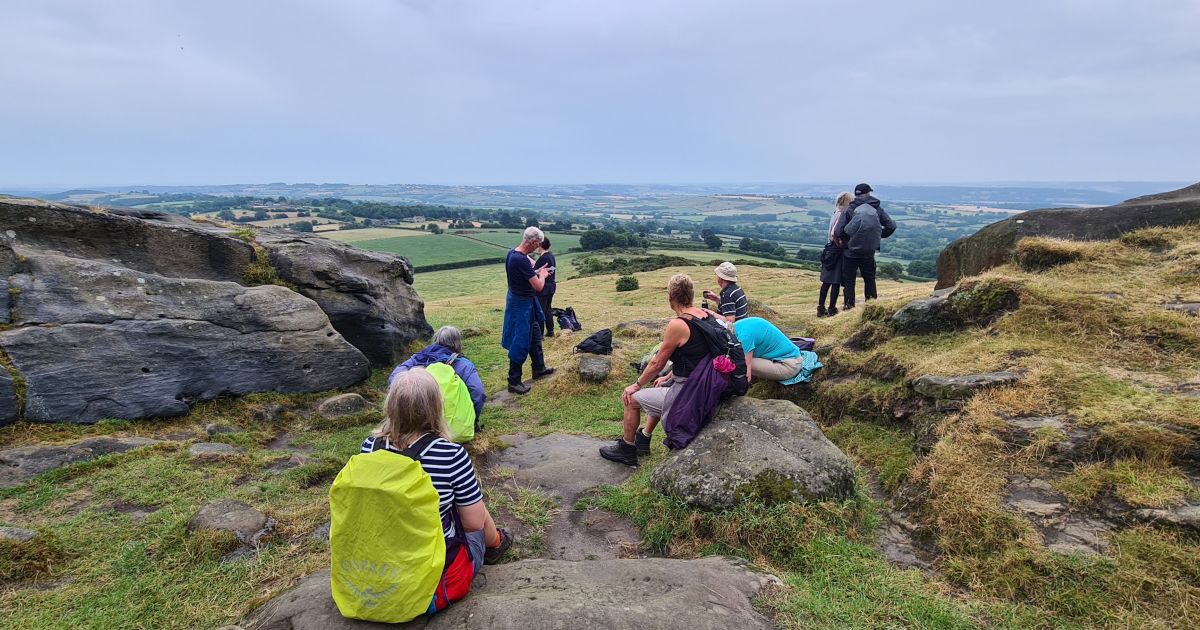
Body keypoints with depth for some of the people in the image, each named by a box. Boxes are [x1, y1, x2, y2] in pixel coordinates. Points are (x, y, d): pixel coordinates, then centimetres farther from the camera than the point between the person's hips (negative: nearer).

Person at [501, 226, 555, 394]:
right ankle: (514, 382, 12)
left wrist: (537, 272, 8)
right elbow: (538, 286, -25)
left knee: (535, 336, 23)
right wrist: (542, 275, -5)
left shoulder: (512, 253, 1)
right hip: (521, 305, -10)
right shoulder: (521, 260, -29)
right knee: (520, 343, 1)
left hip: (521, 301, 10)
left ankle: (539, 368, 40)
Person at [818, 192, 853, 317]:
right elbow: (833, 234, -23)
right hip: (837, 251, -8)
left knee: (826, 281, 12)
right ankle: (832, 309, 6)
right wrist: (840, 244, -12)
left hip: (830, 249, 8)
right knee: (836, 282, 0)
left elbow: (832, 233, 9)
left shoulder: (835, 214, 10)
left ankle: (821, 308, 17)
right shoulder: (842, 215, -15)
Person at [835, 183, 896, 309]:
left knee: (848, 280, 5)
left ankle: (849, 306, 3)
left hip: (850, 252, -3)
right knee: (869, 279, 18)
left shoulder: (850, 209, -7)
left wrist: (846, 240, 7)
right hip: (869, 253, 3)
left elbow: (839, 232, -12)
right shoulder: (877, 209, 3)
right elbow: (891, 226, 3)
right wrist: (879, 236, 15)